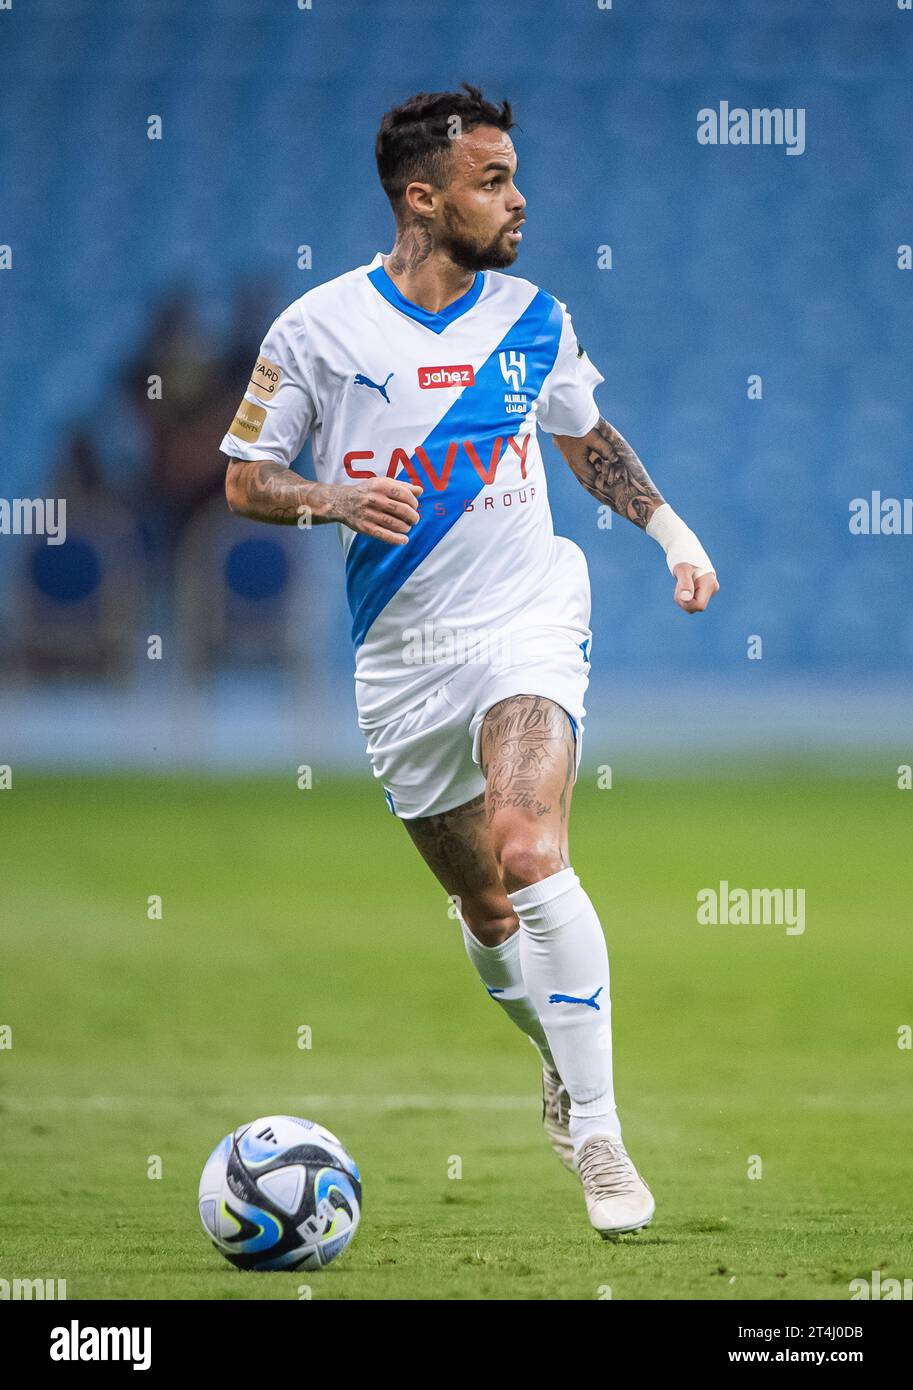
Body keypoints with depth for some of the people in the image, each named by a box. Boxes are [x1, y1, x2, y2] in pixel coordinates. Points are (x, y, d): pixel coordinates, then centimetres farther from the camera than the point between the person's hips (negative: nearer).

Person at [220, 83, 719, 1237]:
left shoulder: (535, 321, 1)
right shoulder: (318, 329, -6)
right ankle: (559, 1058, 40)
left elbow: (584, 435, 21)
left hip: (522, 623, -1)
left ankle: (597, 1128, -18)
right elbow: (244, 479, 1)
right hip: (400, 655, 1)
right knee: (484, 904, 10)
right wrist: (335, 500, -19)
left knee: (529, 855, -24)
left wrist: (668, 527, 9)